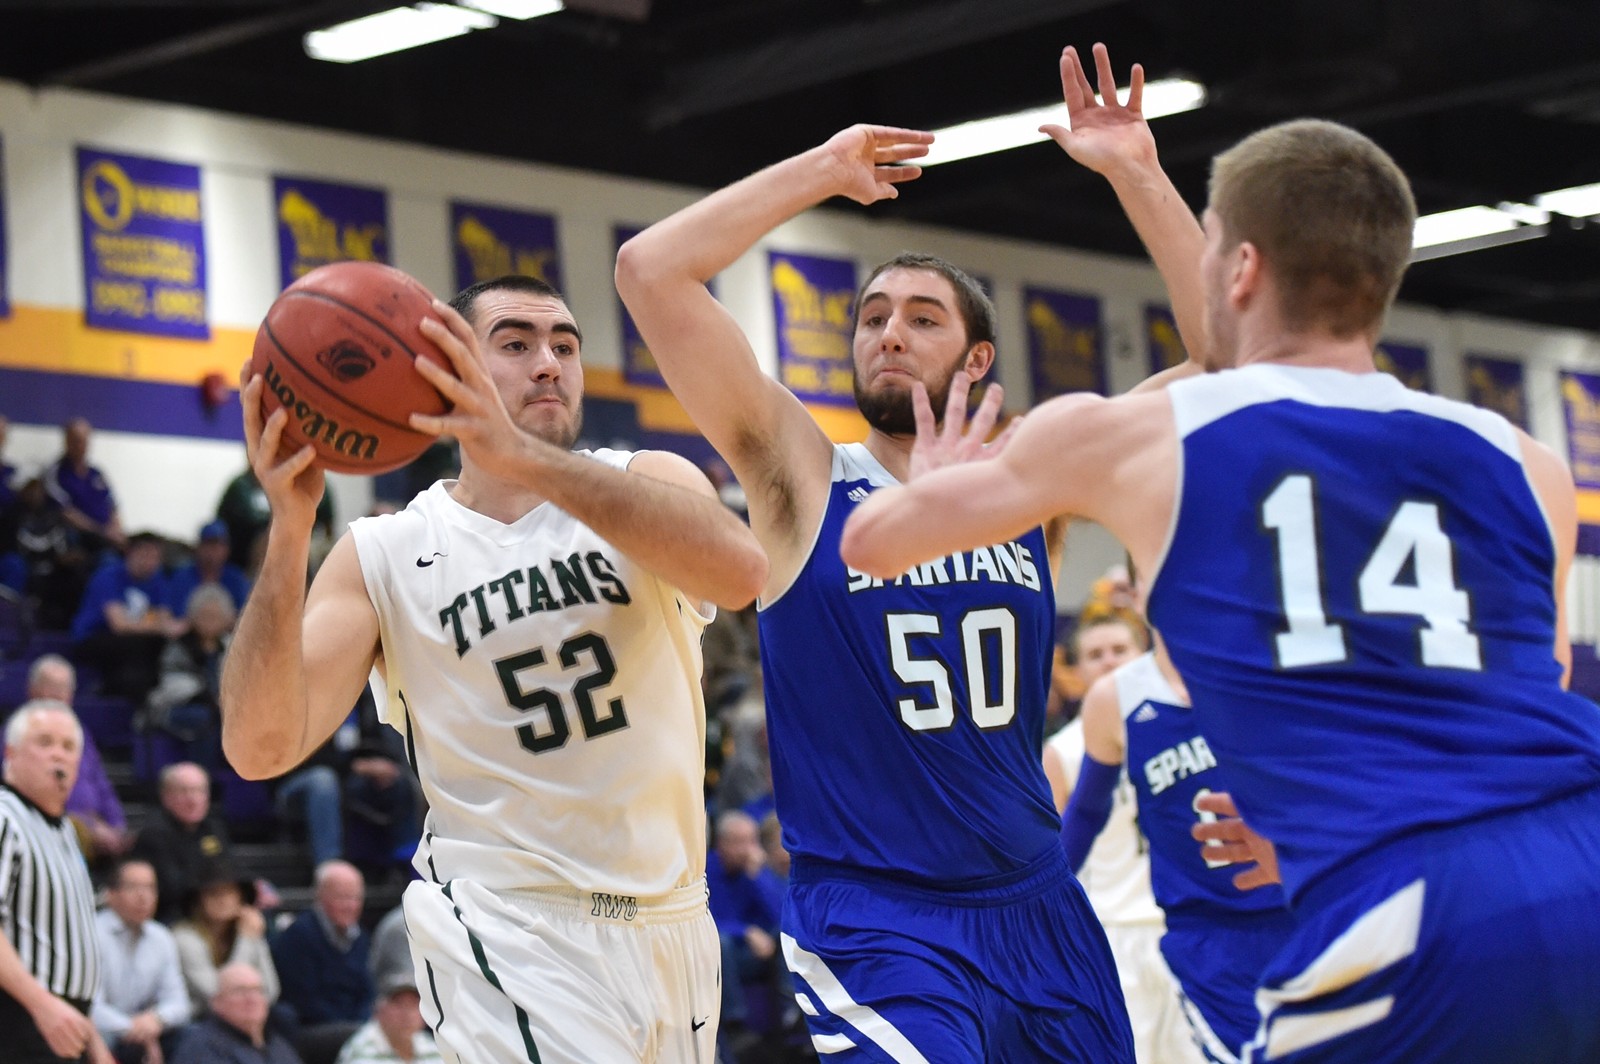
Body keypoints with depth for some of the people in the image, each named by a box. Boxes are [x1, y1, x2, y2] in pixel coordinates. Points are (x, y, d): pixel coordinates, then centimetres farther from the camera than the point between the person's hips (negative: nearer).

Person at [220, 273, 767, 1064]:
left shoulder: (645, 484, 0)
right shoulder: (384, 557, -1)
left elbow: (739, 569, -25)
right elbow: (261, 748, -12)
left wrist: (523, 456, -35)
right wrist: (289, 532, -25)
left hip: (674, 925, 3)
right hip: (507, 931, -3)